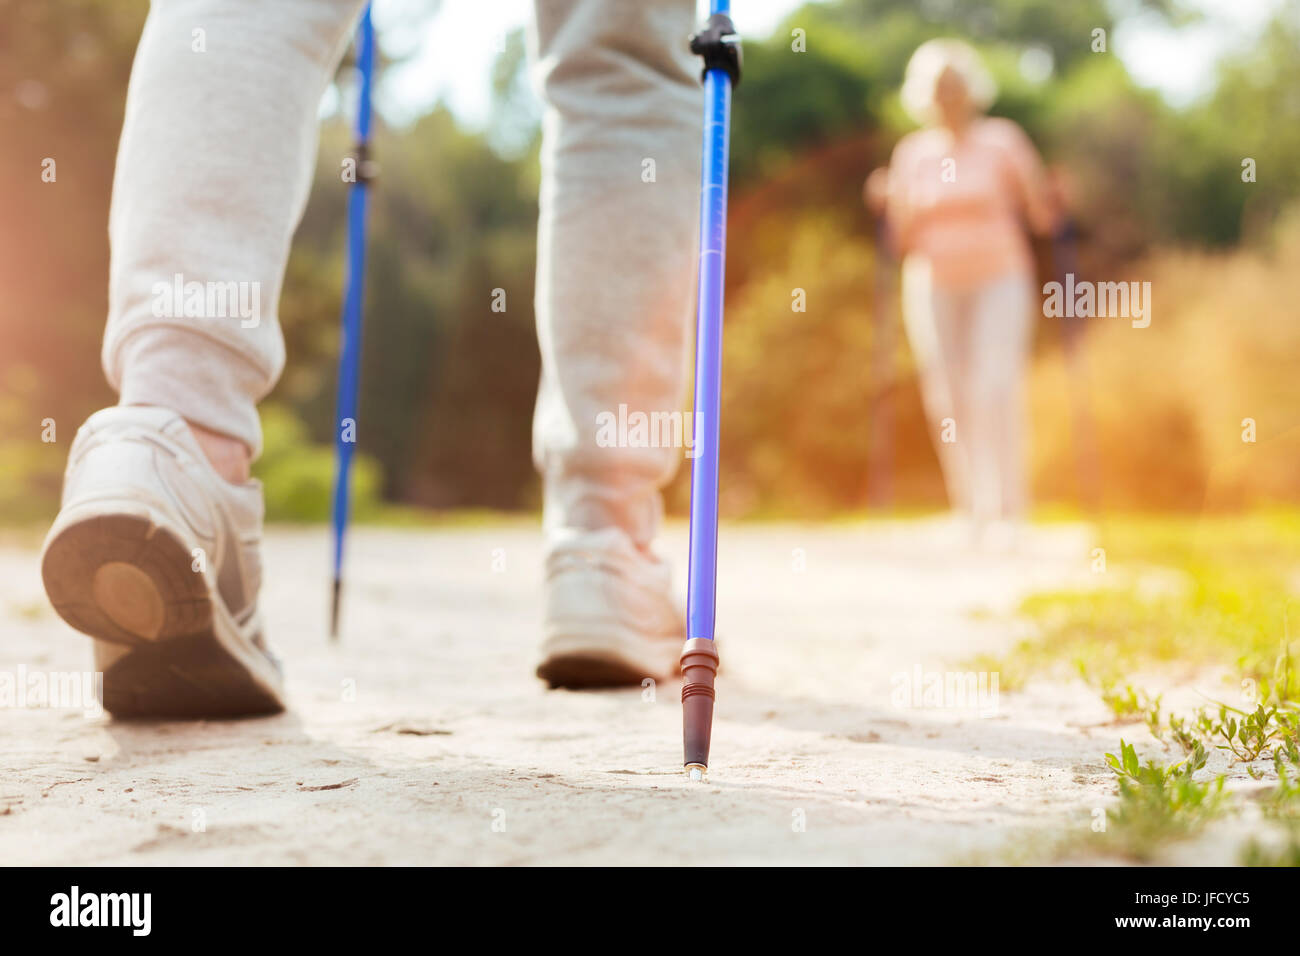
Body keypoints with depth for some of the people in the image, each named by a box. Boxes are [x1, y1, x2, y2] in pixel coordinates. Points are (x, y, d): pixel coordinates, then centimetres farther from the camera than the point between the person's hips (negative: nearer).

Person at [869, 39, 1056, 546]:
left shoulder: (1003, 141, 3)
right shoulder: (912, 153, 9)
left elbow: (1041, 218, 2)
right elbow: (903, 240, 10)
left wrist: (1037, 189, -17)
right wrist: (889, 203, -6)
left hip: (998, 281, -2)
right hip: (934, 287, 3)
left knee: (995, 391, -16)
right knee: (946, 401, 0)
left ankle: (1003, 510, -17)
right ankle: (969, 509, 12)